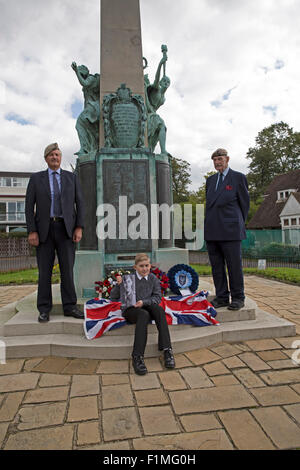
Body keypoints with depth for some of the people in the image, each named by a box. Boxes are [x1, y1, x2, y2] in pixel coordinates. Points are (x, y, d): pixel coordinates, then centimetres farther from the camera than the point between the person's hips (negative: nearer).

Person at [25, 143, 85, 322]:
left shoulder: (71, 177, 11)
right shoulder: (36, 178, 9)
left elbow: (79, 203, 7)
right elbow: (29, 206, 4)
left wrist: (79, 227, -4)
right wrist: (32, 231, -5)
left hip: (66, 229, 1)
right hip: (44, 229, 0)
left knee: (68, 269, 1)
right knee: (44, 271, 3)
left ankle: (70, 307, 10)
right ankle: (44, 309, 12)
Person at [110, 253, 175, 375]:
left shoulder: (153, 279, 5)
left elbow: (158, 298, 0)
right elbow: (113, 298, -3)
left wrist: (144, 302, -18)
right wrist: (118, 285, -21)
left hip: (147, 307, 3)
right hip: (130, 310, -3)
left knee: (159, 309, -30)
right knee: (144, 315, -37)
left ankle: (167, 350, -31)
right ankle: (137, 358, -37)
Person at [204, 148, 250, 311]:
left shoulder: (238, 177, 2)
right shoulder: (210, 180, 18)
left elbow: (244, 203, 4)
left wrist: (238, 224, 7)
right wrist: (210, 223, 12)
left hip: (230, 231, -5)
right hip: (212, 232, 6)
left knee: (234, 266, 0)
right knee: (216, 266, 8)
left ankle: (238, 298, 12)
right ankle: (221, 297, 18)